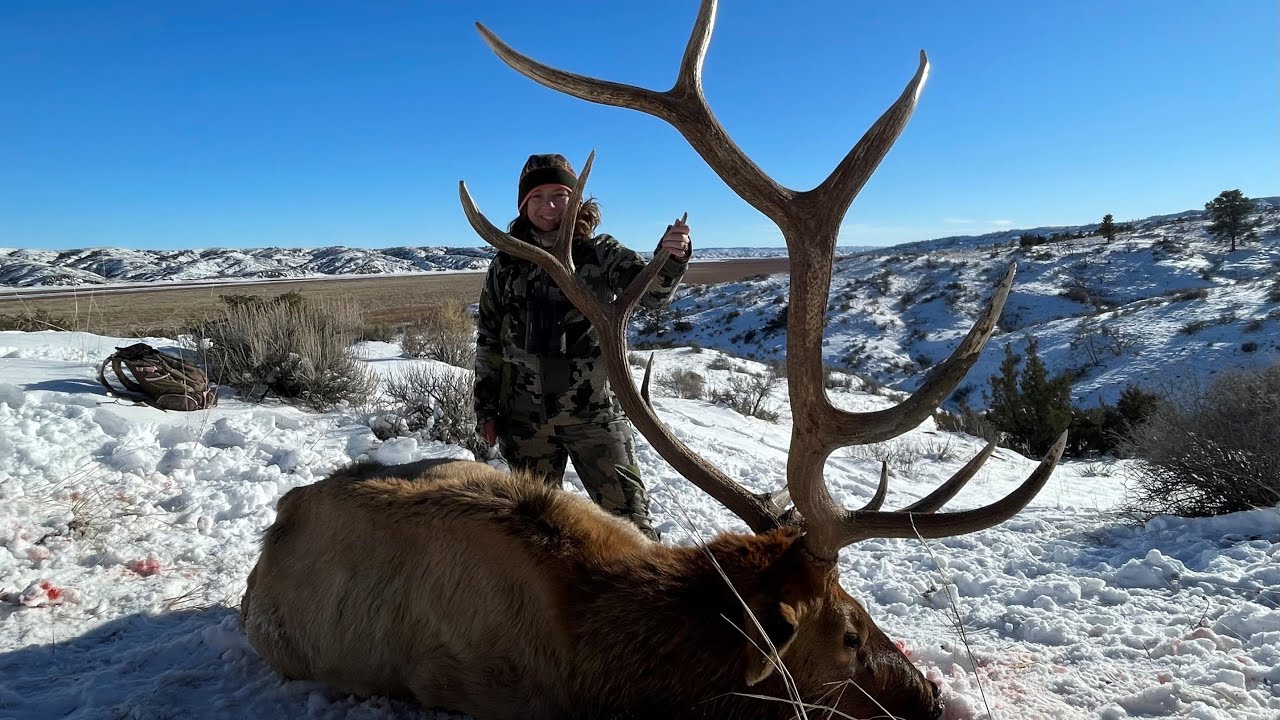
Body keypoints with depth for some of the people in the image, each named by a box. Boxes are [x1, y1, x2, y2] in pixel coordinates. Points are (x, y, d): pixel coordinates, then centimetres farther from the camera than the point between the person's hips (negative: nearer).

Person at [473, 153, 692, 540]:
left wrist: (670, 258, -39)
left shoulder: (601, 253, -3)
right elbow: (489, 341, 10)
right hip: (526, 418, 3)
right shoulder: (506, 265, 4)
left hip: (596, 413, -2)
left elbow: (652, 292, -17)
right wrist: (486, 408, 8)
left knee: (628, 517, -2)